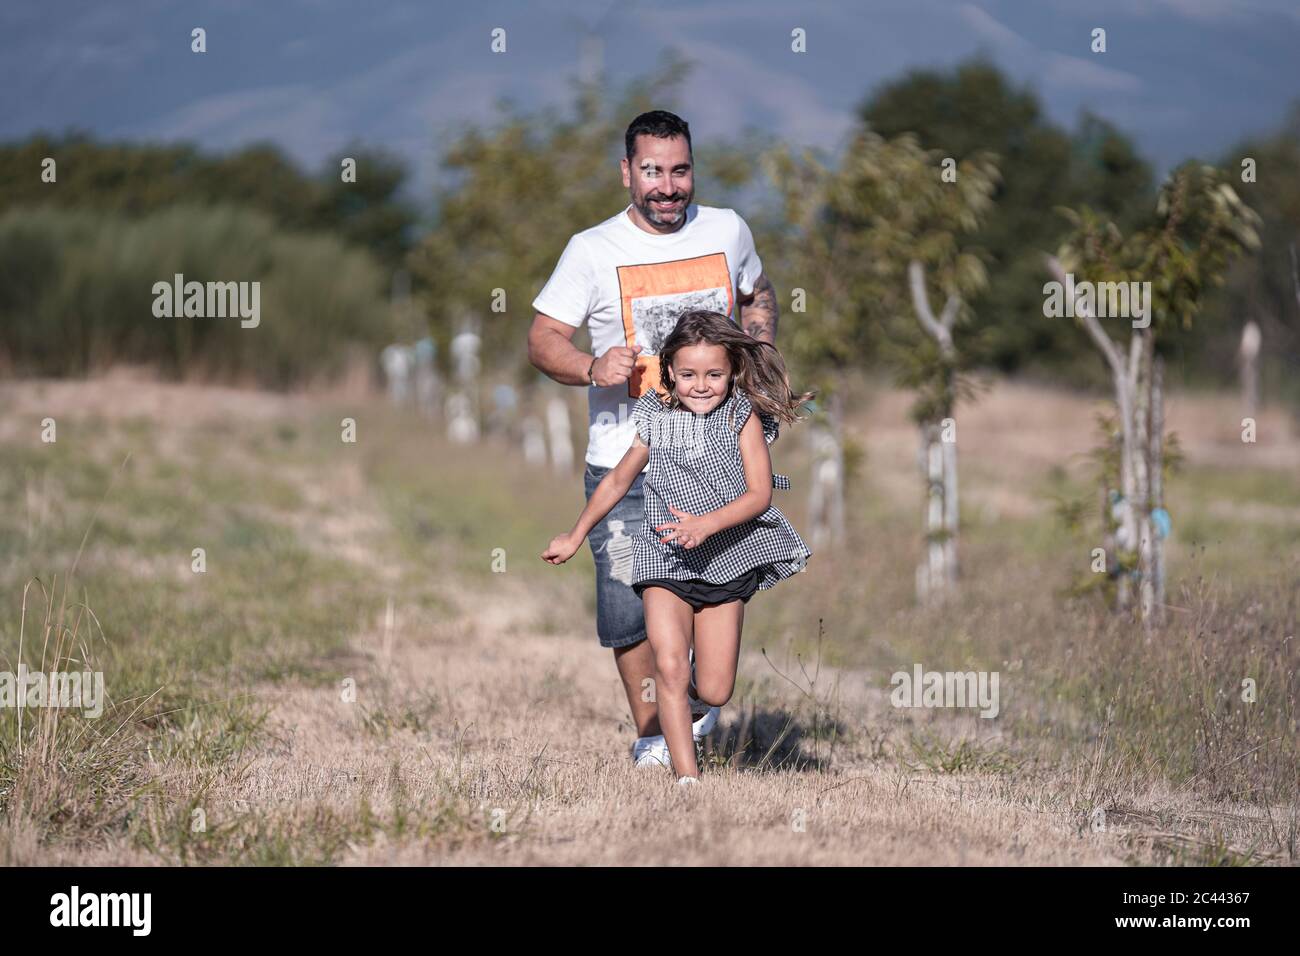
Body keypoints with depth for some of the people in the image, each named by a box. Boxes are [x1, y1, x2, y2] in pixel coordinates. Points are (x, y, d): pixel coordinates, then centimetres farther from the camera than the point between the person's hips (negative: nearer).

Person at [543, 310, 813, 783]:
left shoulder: (743, 419, -4)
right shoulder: (657, 421, 1)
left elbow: (759, 494, -12)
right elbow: (617, 481, 16)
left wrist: (706, 524, -27)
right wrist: (575, 537, 23)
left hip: (725, 562, 0)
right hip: (666, 561, 0)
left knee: (714, 692, 2)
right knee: (669, 668, -17)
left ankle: (683, 694, 39)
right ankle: (686, 776, -15)